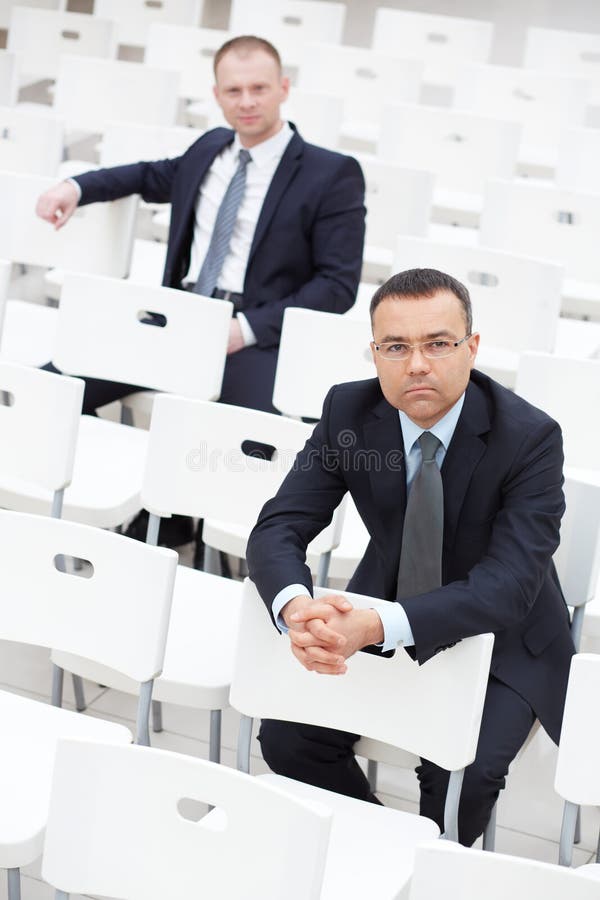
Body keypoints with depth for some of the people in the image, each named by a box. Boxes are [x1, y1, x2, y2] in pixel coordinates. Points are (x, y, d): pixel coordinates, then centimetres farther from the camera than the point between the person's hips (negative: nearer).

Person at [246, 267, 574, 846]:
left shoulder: (530, 438, -22)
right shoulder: (348, 411, -11)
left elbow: (506, 587, -30)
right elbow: (277, 528, -13)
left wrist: (377, 626, -46)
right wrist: (296, 608, -38)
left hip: (498, 636, -3)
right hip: (381, 613, 4)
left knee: (461, 773, -27)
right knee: (287, 737, -15)